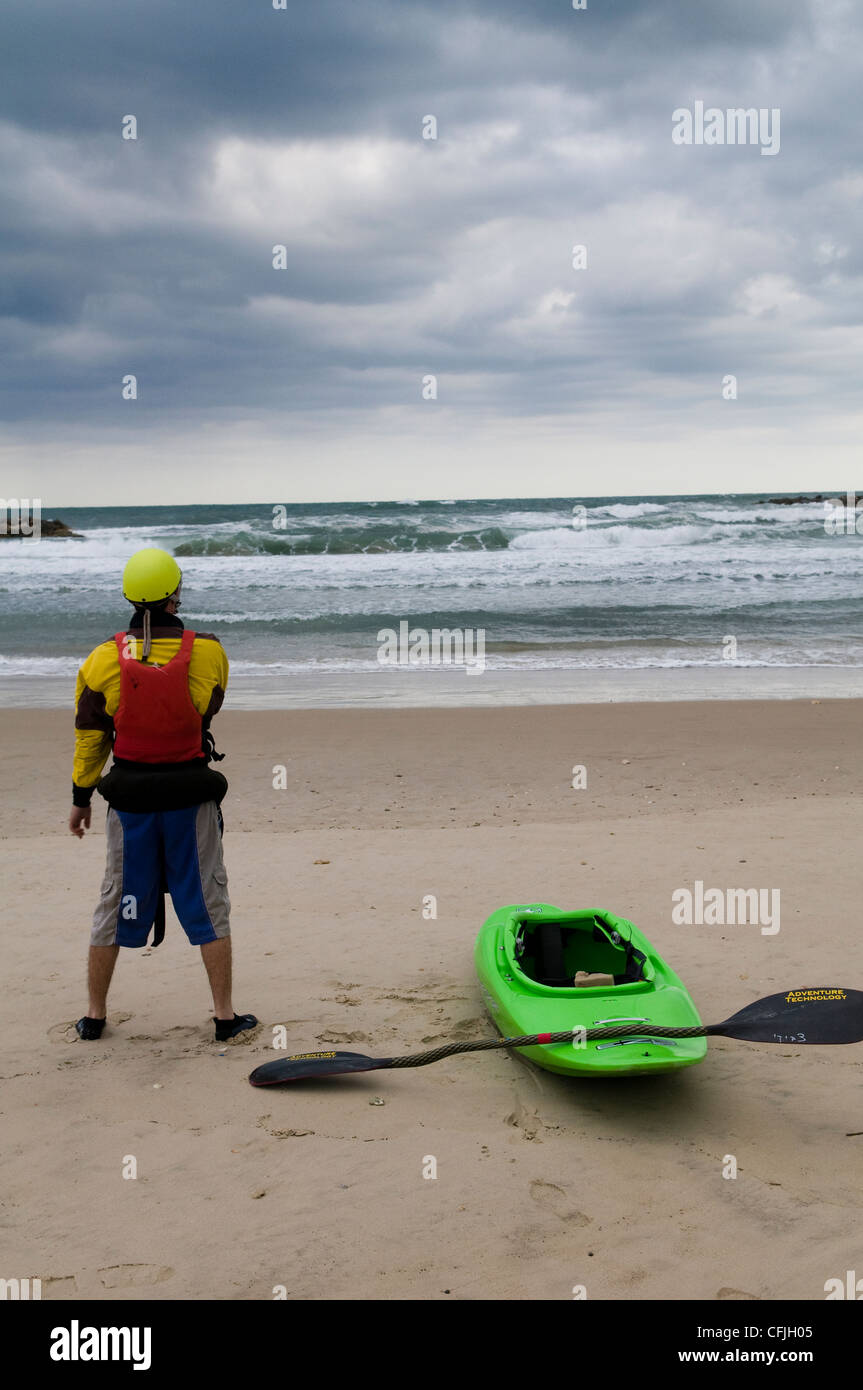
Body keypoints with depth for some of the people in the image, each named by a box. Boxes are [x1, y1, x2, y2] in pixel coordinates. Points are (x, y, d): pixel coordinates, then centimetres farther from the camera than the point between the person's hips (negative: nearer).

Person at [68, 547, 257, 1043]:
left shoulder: (104, 659, -5)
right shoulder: (207, 652, -8)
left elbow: (90, 737, 2)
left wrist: (81, 799, 13)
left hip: (130, 799, 2)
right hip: (191, 796, -1)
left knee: (117, 903, 14)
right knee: (208, 903, 9)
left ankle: (95, 1015, 23)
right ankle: (225, 1015, 13)